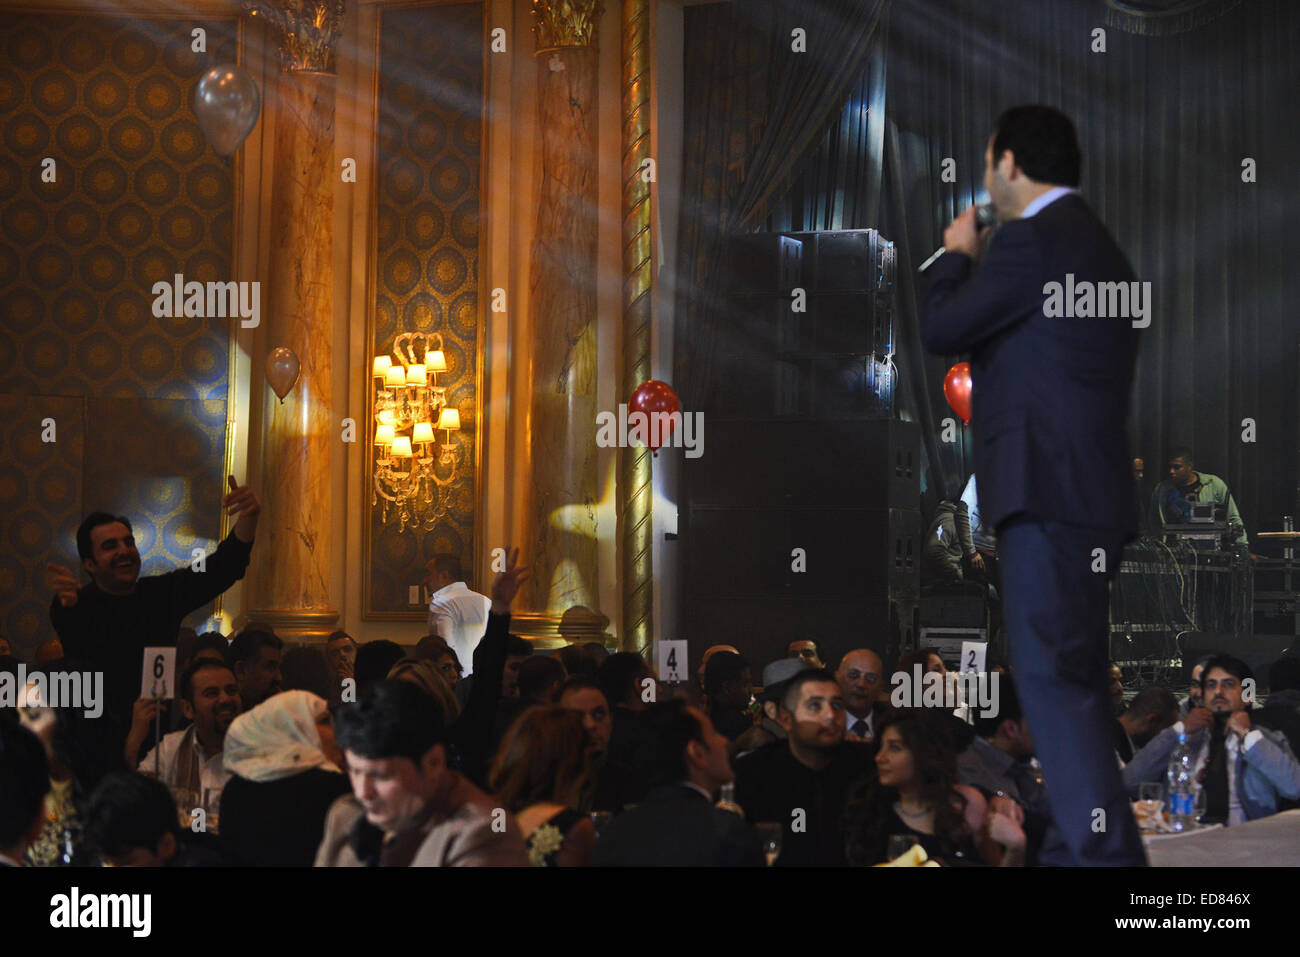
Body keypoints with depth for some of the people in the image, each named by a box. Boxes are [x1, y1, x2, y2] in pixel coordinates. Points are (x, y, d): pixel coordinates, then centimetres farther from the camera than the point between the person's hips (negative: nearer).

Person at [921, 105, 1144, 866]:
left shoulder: (1032, 239, -10)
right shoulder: (1097, 243, 20)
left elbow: (941, 330, -5)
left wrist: (957, 256, 11)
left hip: (1047, 491, -10)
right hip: (1091, 491, 10)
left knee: (1052, 677, -13)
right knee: (1074, 679, 14)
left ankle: (1106, 852, -20)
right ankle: (1103, 845, 19)